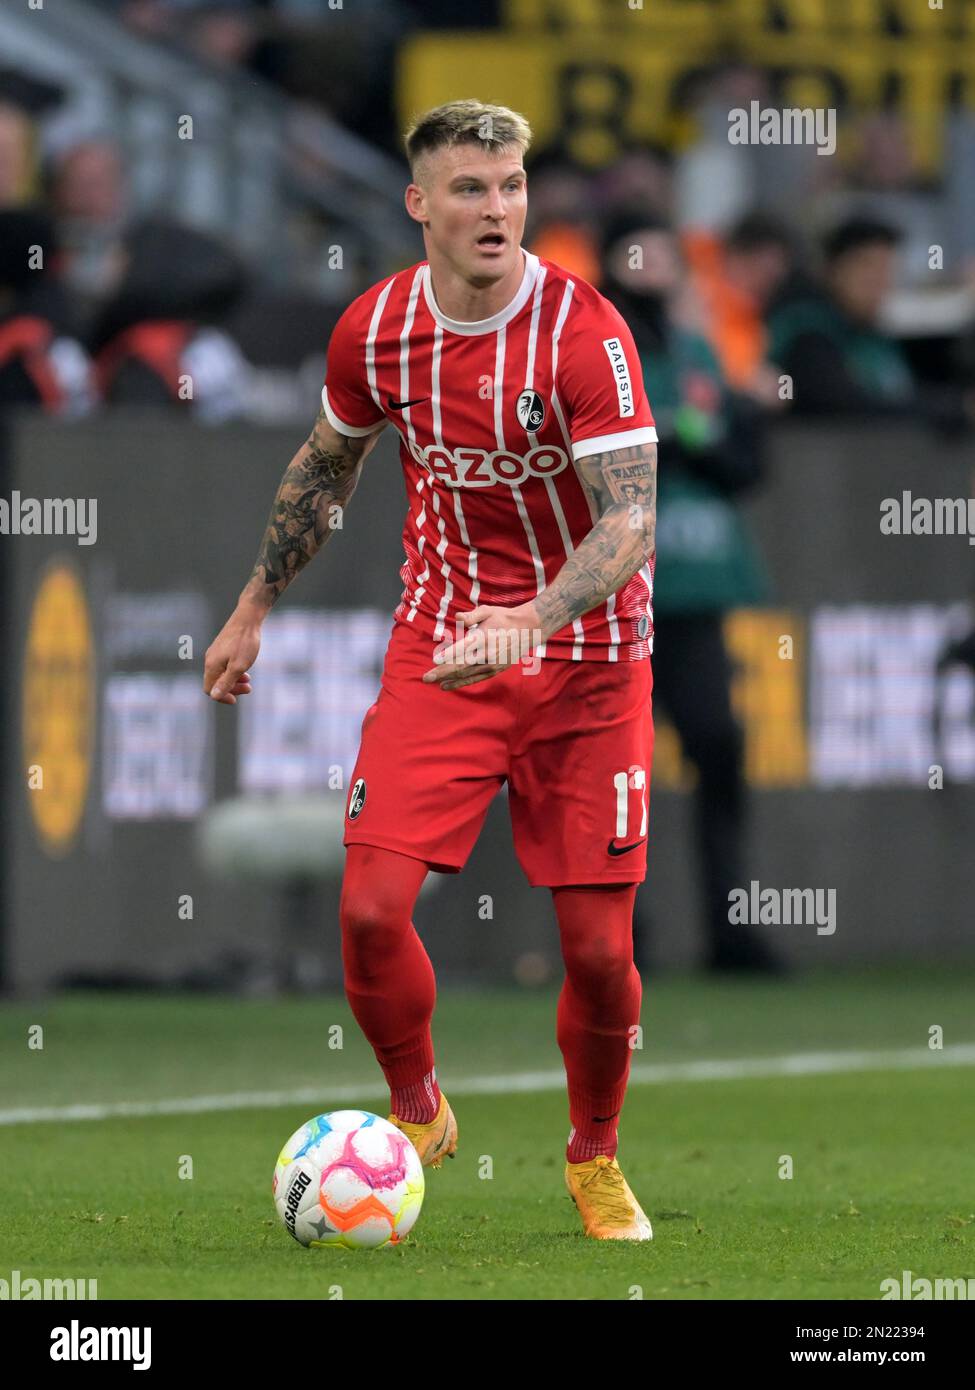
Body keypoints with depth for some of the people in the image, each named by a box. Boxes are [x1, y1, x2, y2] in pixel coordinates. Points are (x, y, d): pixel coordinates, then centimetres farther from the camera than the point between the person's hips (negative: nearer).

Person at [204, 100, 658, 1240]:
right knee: (371, 904, -12)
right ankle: (415, 1113, 16)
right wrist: (254, 610, 20)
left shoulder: (584, 332, -18)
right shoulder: (375, 332, -4)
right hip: (438, 642, 3)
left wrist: (532, 619, -39)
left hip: (586, 662, -3)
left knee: (598, 945, -3)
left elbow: (630, 519, -24)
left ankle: (595, 1159, 23)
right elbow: (325, 465, 16)